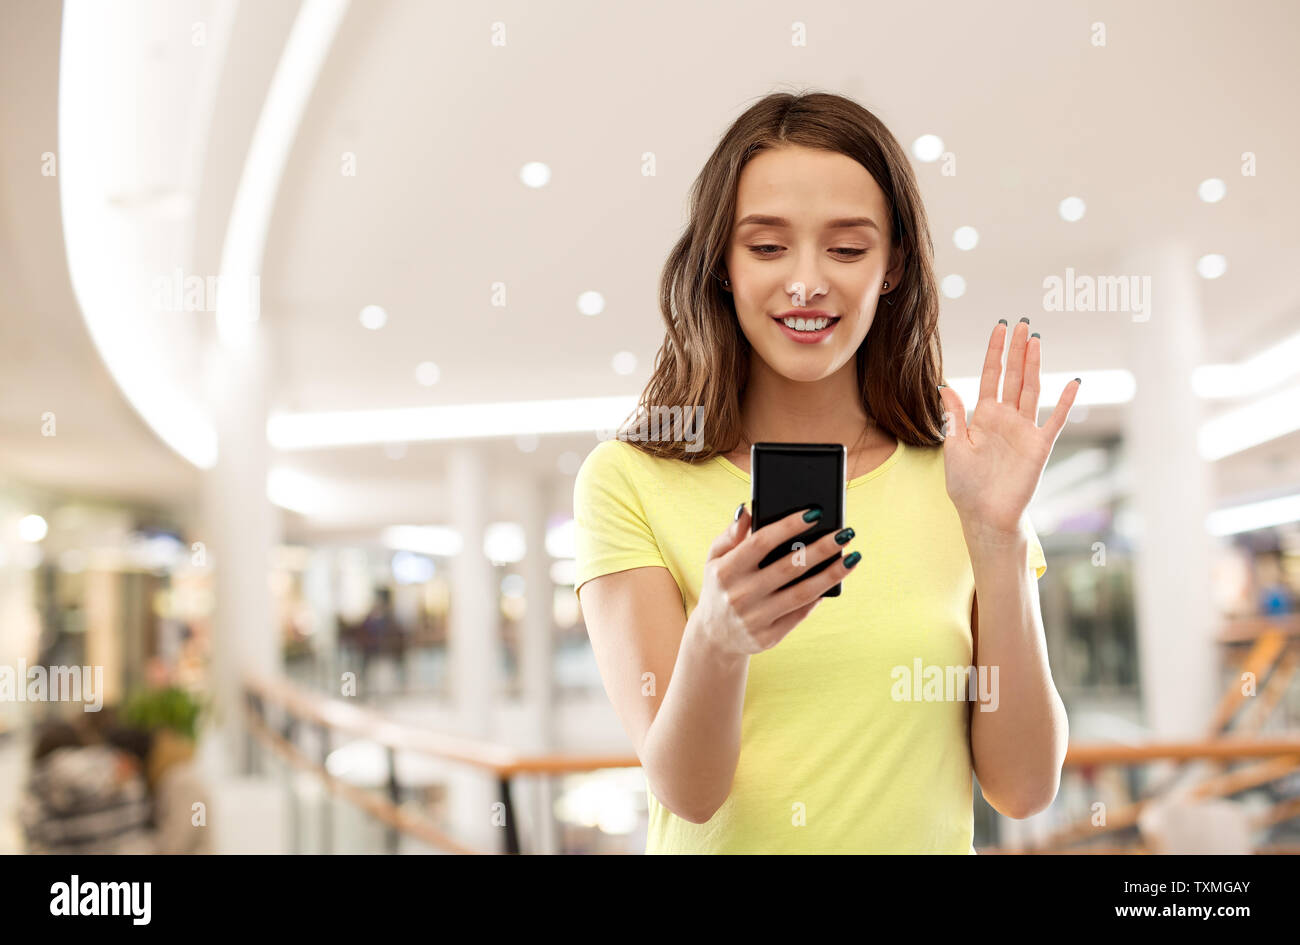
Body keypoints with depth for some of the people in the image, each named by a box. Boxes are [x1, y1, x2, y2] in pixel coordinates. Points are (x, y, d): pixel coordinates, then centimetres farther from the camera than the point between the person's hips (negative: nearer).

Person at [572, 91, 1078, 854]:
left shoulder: (955, 476, 1)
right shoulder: (628, 482, -4)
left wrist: (998, 540, -11)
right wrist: (714, 642, -28)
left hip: (927, 843, 1)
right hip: (723, 844, 0)